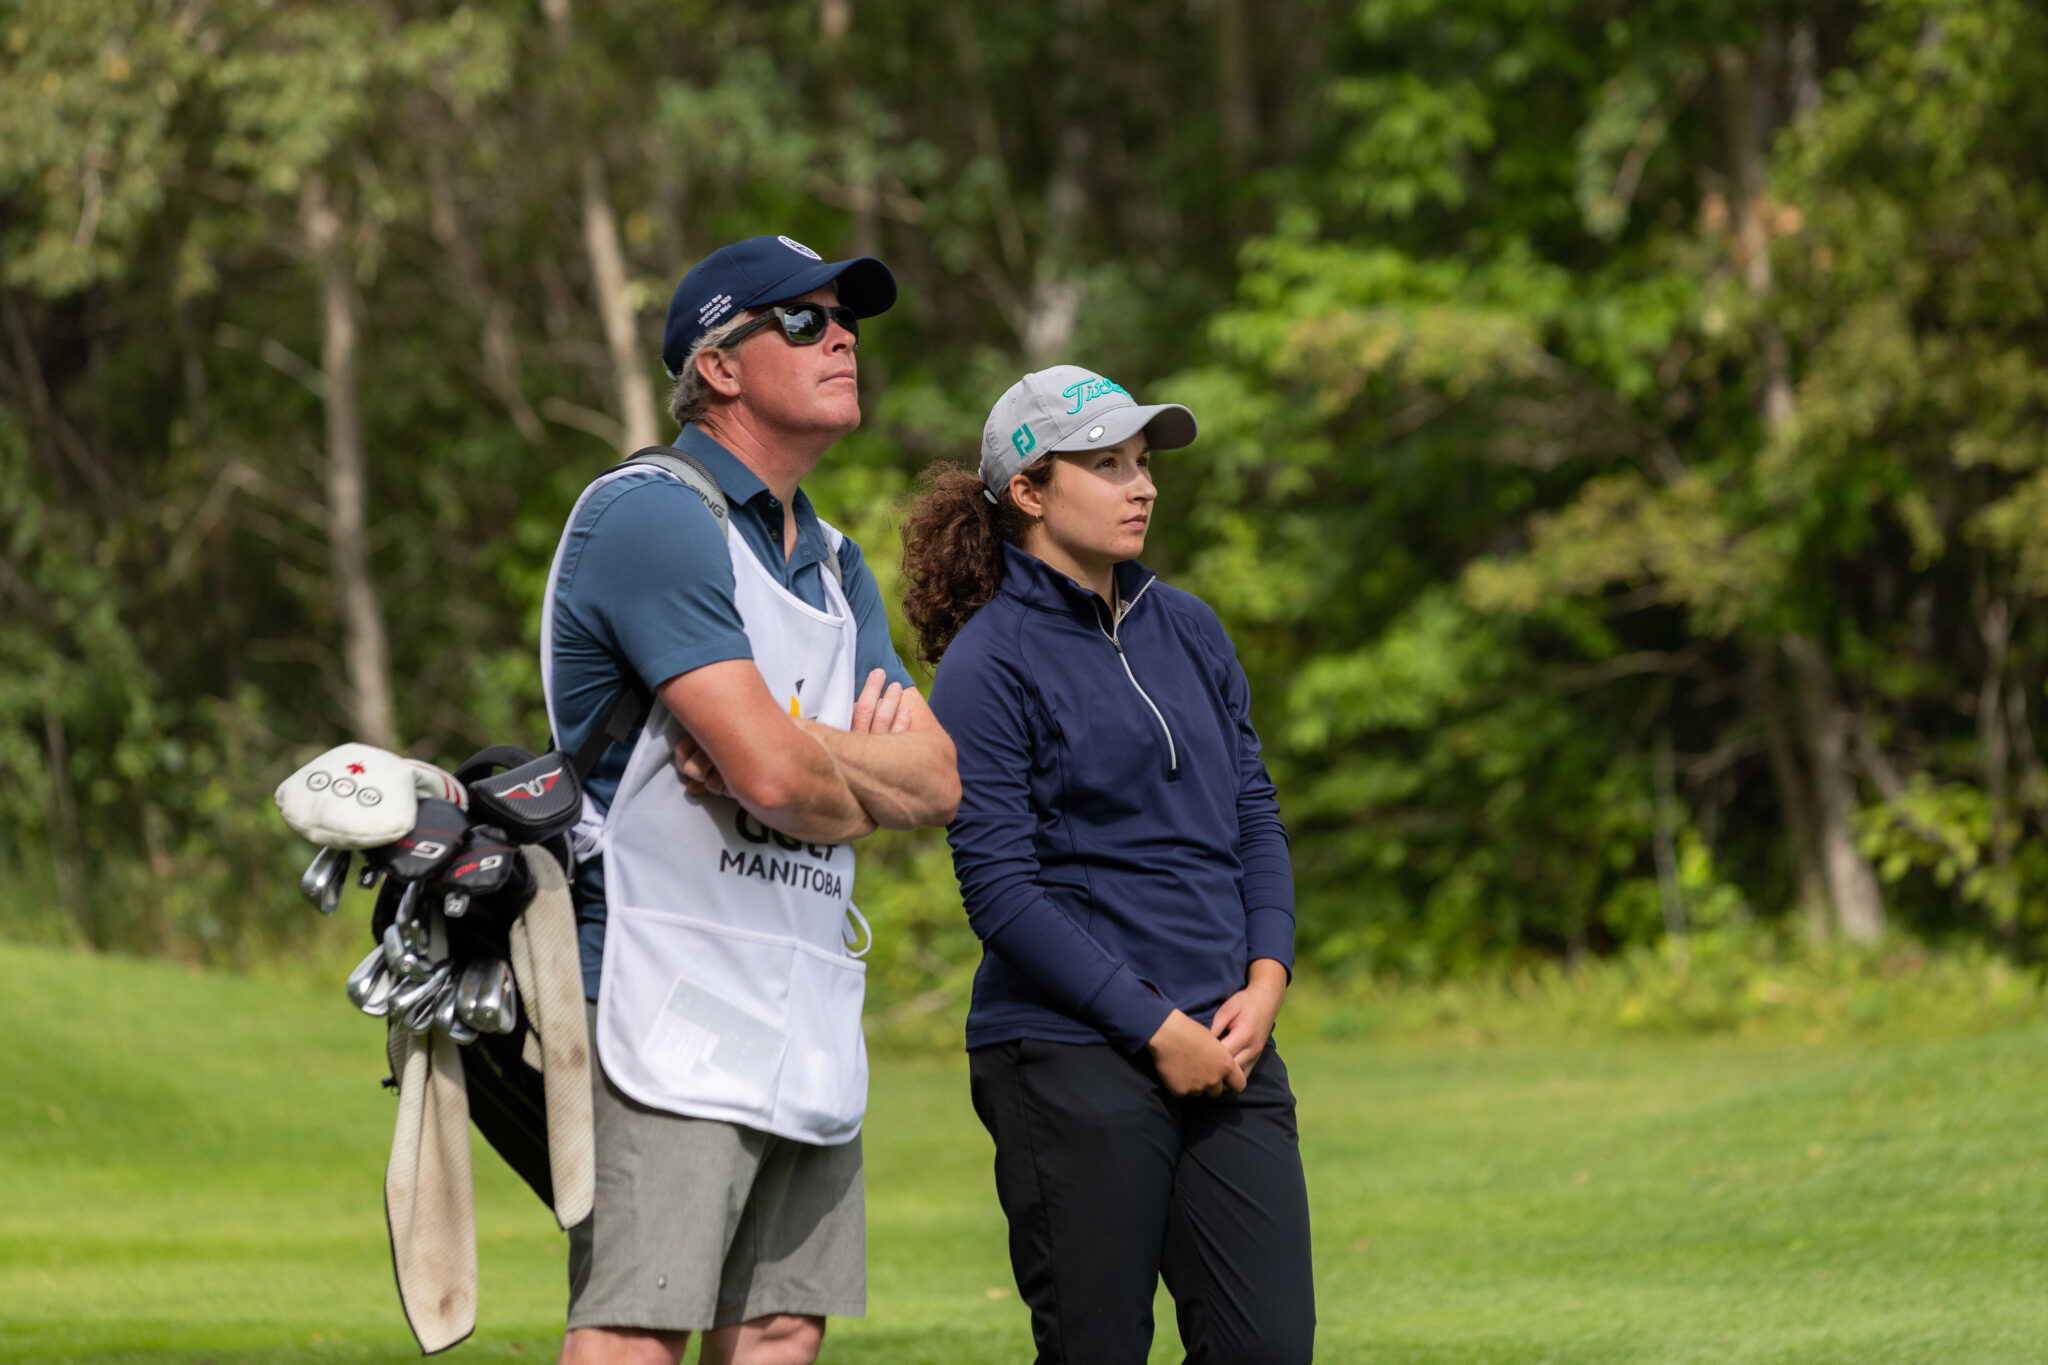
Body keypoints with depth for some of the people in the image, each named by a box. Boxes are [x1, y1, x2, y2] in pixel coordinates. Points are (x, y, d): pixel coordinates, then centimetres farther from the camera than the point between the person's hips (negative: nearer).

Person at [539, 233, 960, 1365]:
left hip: (808, 1018, 9)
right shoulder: (652, 516, -9)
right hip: (668, 1006, -9)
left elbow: (937, 782, 9)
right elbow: (776, 776, -19)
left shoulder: (832, 563, 22)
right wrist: (860, 769, 4)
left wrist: (802, 759, -10)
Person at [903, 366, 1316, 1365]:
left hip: (1225, 1048, 6)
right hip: (1071, 1059, -5)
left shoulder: (1189, 631, 14)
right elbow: (1001, 889, -10)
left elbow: (1255, 816, 17)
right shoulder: (987, 665, -6)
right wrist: (1154, 1029, -13)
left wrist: (1264, 981, 0)